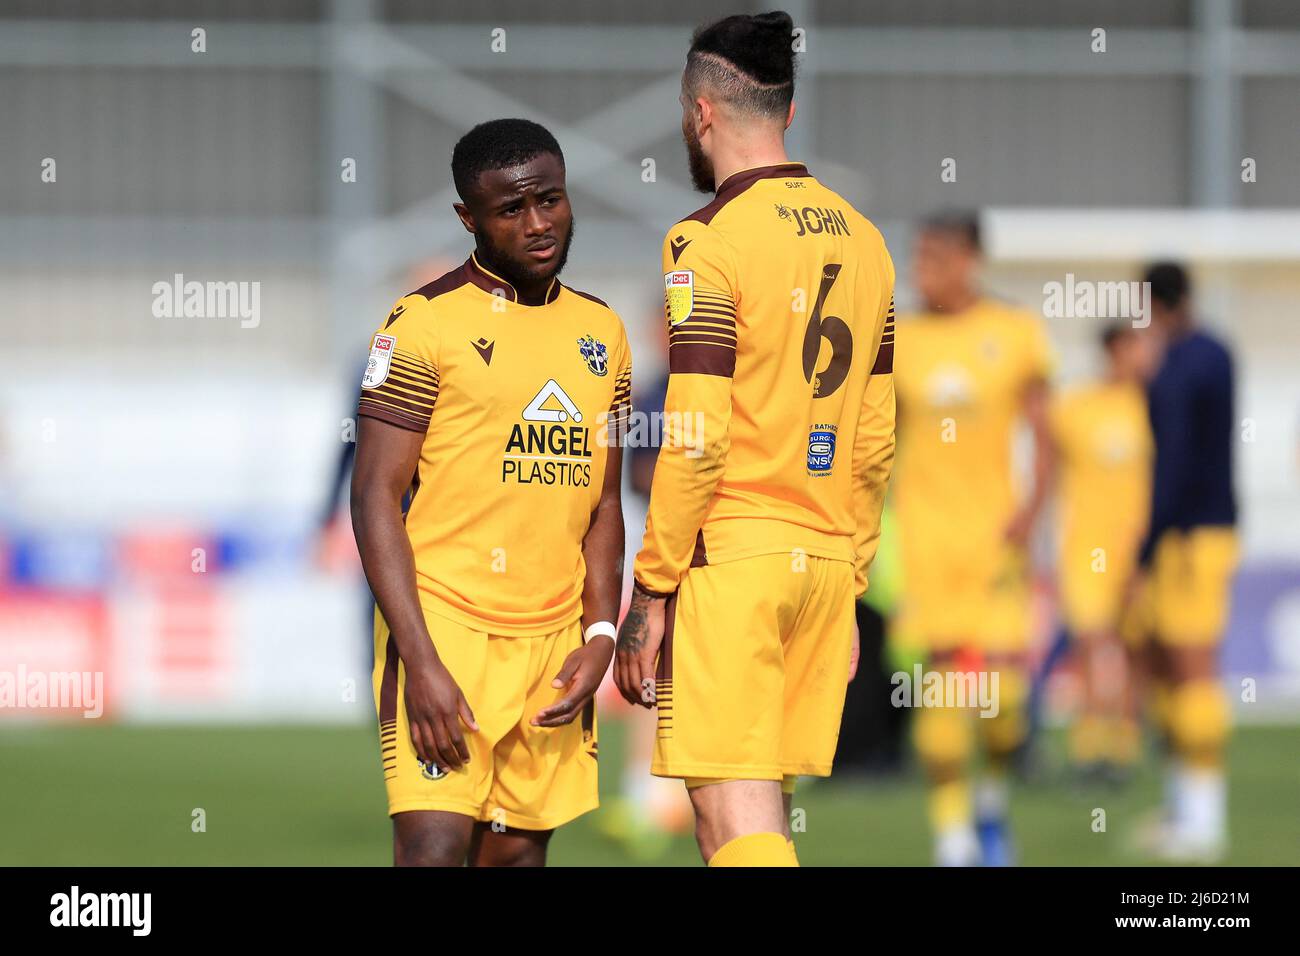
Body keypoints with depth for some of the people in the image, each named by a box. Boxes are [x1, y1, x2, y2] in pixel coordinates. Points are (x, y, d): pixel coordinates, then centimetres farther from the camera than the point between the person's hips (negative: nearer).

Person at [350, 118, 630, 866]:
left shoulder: (602, 334, 14)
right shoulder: (425, 323, -4)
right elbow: (376, 498, -7)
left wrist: (600, 635, 4)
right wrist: (421, 661, -15)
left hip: (554, 639, 5)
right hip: (445, 626, -5)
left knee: (520, 851, 4)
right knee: (436, 845, -15)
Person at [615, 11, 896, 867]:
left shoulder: (710, 242, -9)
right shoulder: (863, 242, 13)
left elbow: (693, 442, -14)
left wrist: (650, 594, -9)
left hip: (729, 550, -7)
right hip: (829, 556, 7)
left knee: (734, 817, -10)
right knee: (760, 814, 12)